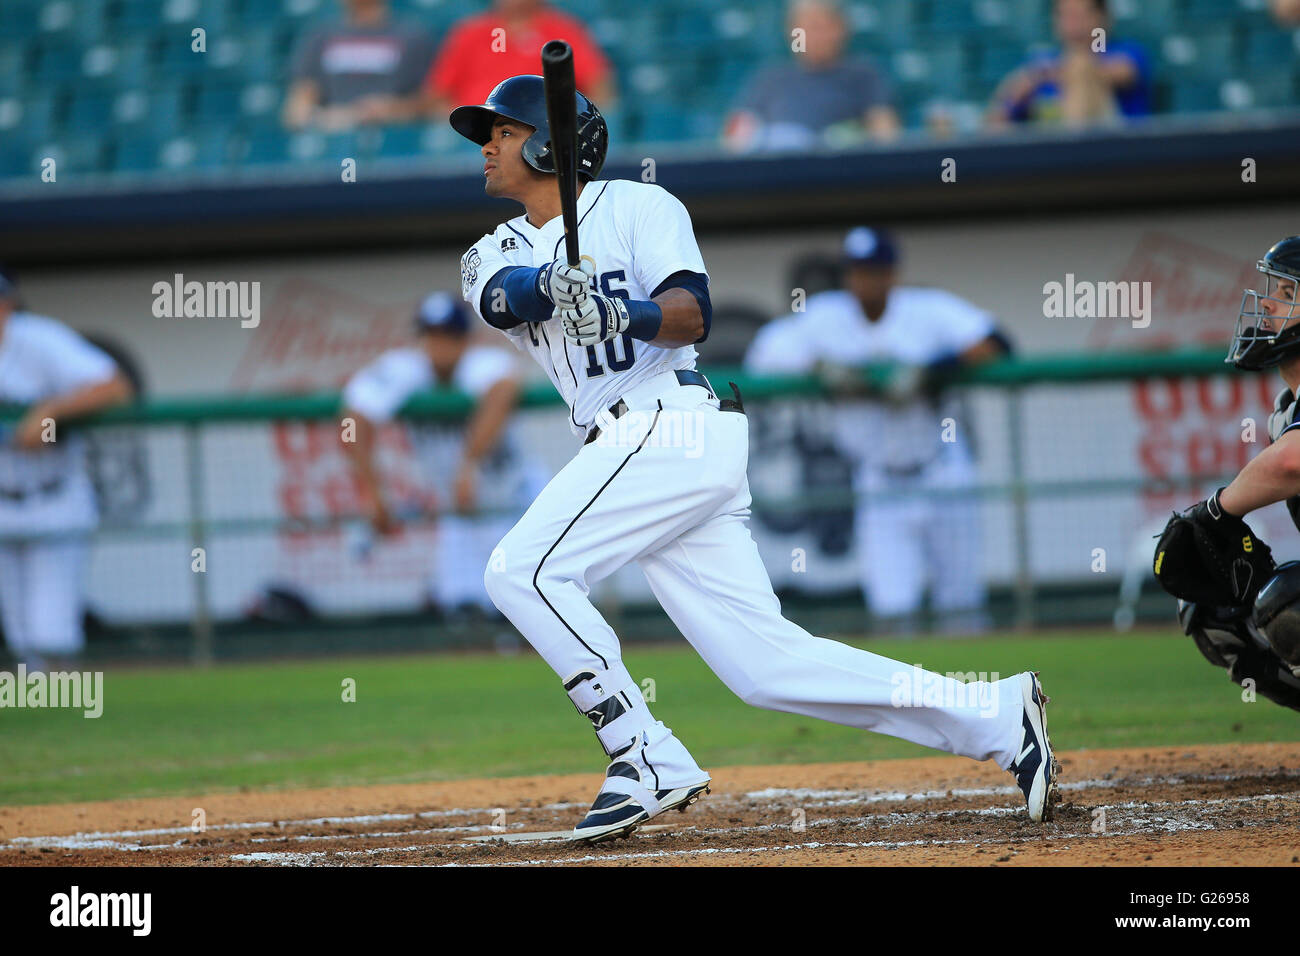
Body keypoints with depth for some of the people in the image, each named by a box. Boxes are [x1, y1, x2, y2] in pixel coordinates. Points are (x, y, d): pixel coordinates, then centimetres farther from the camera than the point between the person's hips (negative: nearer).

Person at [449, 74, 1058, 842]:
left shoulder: (635, 205, 2)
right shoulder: (506, 249, 20)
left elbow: (693, 315, -13)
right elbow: (496, 298, -5)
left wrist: (619, 313, -33)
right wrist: (550, 286, -26)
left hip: (671, 427, -7)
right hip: (634, 449, 7)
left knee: (522, 570, -18)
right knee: (765, 664, 1)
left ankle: (647, 761, -16)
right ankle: (999, 718, 3)